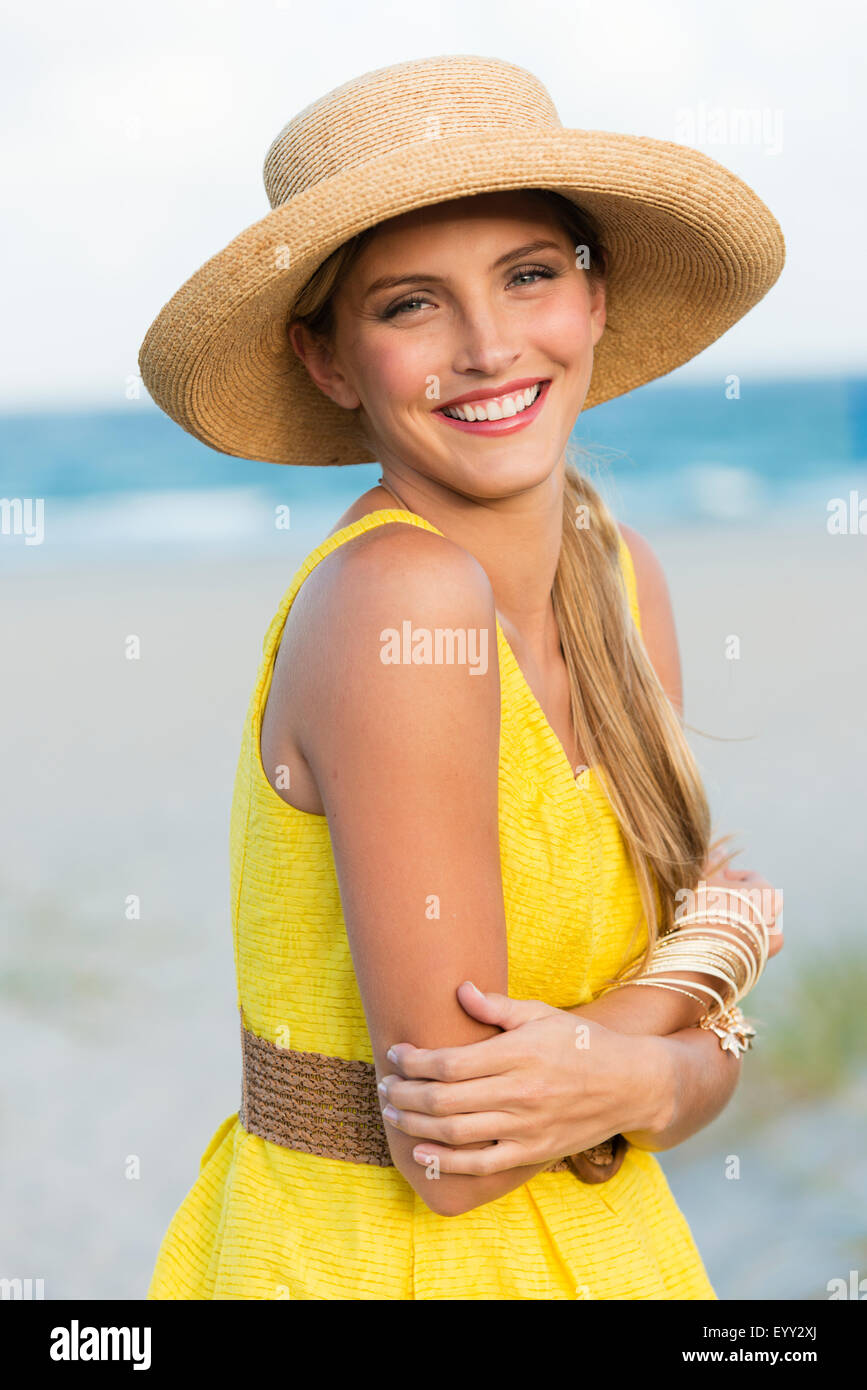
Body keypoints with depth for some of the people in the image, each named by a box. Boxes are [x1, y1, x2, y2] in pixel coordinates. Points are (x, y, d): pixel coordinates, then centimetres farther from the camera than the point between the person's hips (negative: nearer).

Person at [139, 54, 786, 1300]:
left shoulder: (623, 581, -3)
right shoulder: (399, 592, -24)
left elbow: (703, 1066, -1)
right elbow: (455, 1162, -24)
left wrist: (624, 1069, -21)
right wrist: (723, 936, -13)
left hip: (601, 1243, 7)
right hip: (377, 1260, -6)